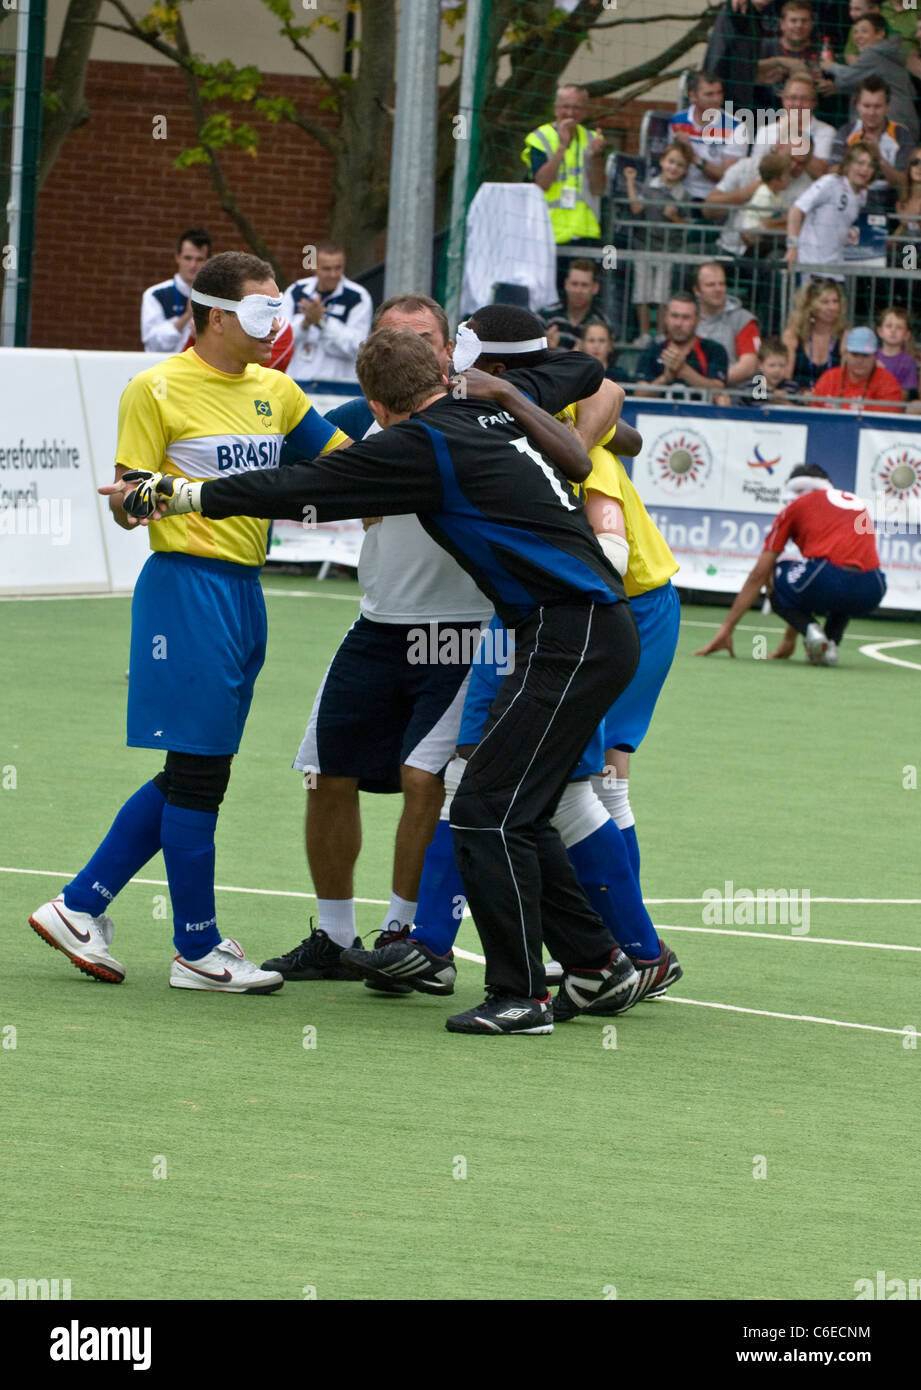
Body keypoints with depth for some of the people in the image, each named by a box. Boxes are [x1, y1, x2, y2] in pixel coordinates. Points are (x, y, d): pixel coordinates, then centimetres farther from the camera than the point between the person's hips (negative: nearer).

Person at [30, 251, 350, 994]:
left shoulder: (274, 390, 12)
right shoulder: (158, 390, -8)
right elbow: (131, 502, -9)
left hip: (243, 592, 8)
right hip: (187, 588, -8)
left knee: (196, 775, 11)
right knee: (198, 772, -3)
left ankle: (79, 907, 20)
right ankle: (198, 949, 6)